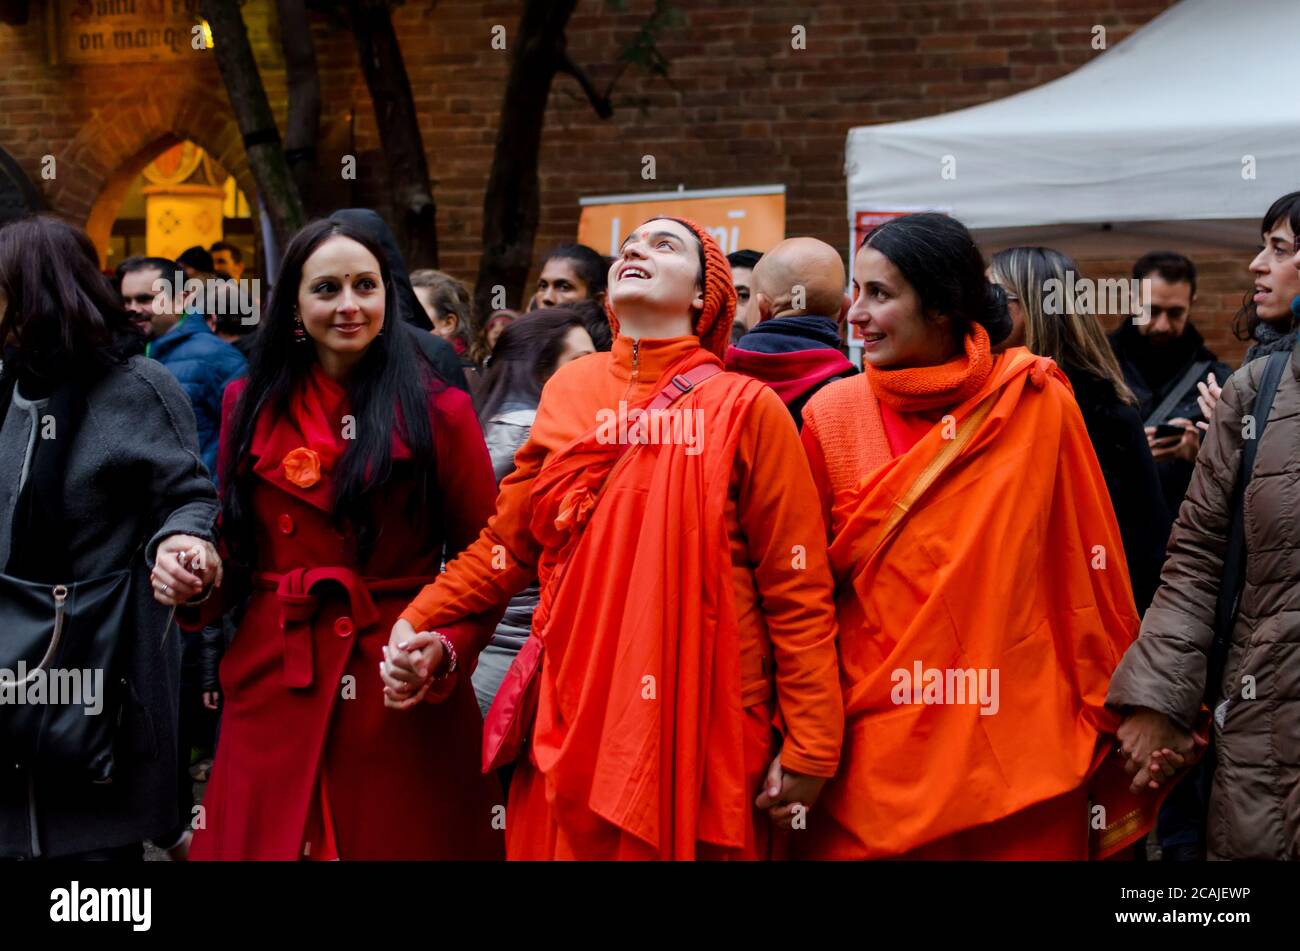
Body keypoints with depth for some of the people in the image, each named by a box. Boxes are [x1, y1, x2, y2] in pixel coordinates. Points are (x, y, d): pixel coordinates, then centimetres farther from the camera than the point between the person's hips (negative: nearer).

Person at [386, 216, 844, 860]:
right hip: (572, 727, 4)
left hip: (700, 732, -3)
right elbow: (507, 543, 12)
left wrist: (808, 749, -9)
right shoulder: (568, 392, 8)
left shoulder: (745, 409, -4)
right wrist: (421, 626, -1)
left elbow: (797, 590, -6)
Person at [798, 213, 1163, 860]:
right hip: (875, 751, 1)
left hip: (1020, 751, -1)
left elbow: (1092, 573, 1)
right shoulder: (833, 414, -1)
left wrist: (1113, 717, 4)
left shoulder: (1038, 405, -4)